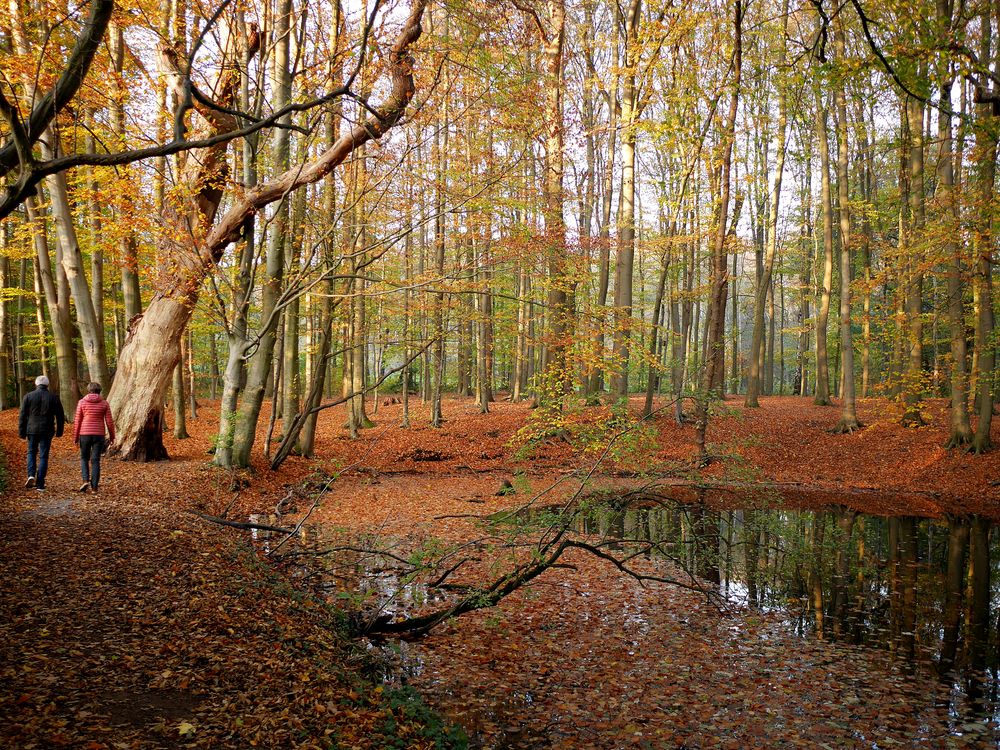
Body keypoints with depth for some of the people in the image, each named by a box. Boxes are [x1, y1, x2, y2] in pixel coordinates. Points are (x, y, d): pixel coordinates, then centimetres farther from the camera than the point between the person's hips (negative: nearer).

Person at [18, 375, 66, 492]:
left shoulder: (28, 396, 0)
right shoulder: (54, 398, 1)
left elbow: (23, 416, -1)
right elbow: (60, 416, 5)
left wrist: (22, 432, 4)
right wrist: (59, 432, 16)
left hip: (32, 430, 0)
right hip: (47, 431, 0)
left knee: (32, 453, 21)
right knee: (43, 457, 5)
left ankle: (31, 475, 0)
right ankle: (40, 484, 3)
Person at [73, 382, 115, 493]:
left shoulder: (82, 402, -1)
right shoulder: (104, 404, 1)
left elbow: (77, 421, -2)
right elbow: (109, 422, 1)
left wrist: (75, 437, 5)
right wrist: (112, 437, 8)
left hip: (84, 434, 0)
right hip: (99, 435, 0)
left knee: (84, 458, 16)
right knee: (95, 460, 4)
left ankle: (86, 481, -2)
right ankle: (94, 487, 3)